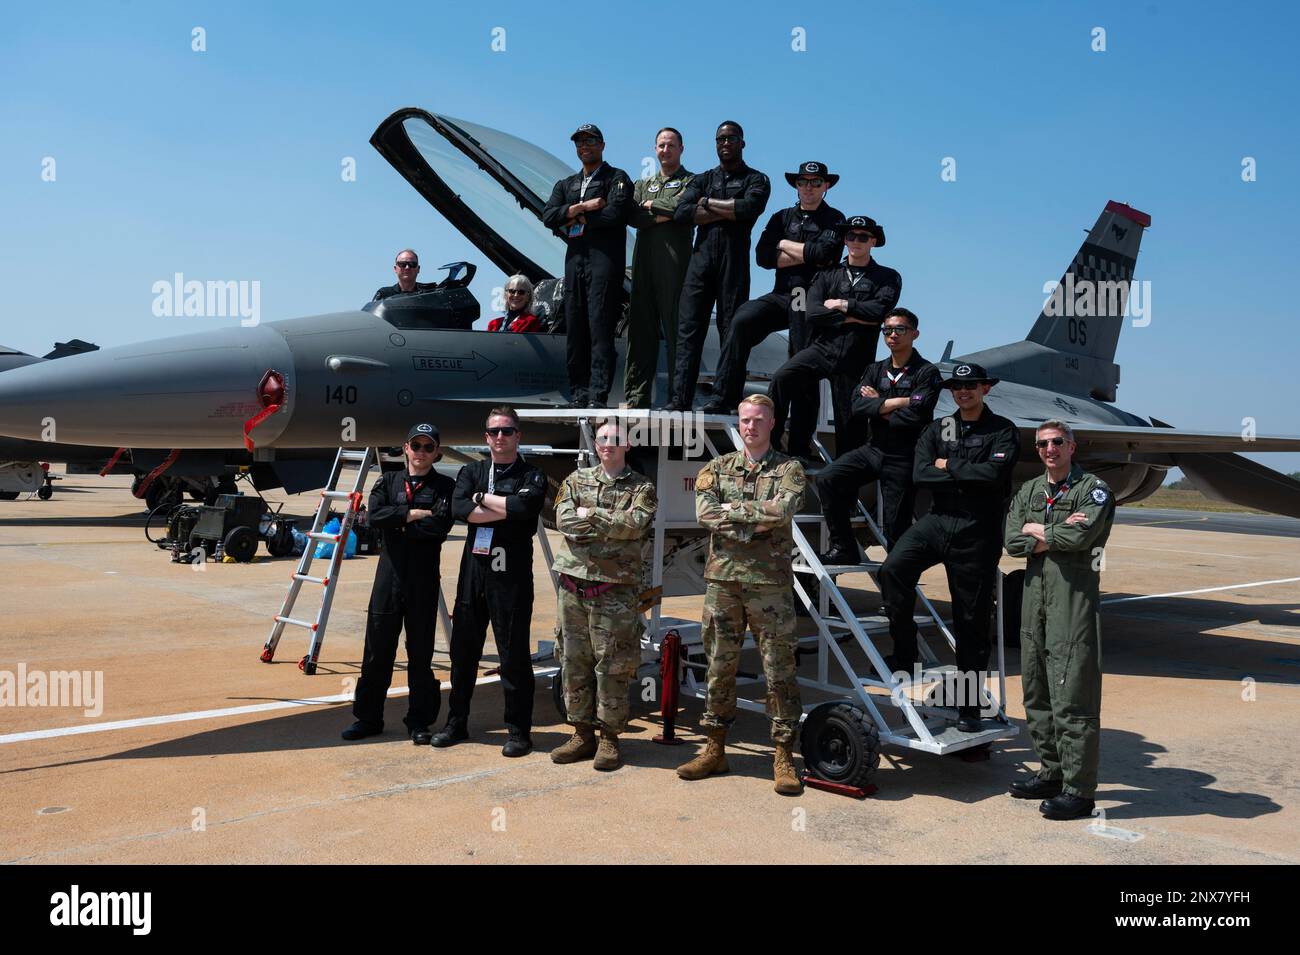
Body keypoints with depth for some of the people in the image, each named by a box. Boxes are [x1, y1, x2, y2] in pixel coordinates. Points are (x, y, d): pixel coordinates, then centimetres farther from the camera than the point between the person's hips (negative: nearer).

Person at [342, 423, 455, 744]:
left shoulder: (444, 486, 3)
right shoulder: (388, 481, 11)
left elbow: (440, 526, -14)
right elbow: (375, 515, -7)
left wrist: (398, 523, -8)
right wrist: (413, 514, -11)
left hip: (424, 579, -2)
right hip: (389, 574, 2)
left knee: (421, 652, 5)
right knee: (377, 649, 7)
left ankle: (419, 722, 17)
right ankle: (368, 717, 20)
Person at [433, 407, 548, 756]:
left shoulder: (531, 477, 1)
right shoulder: (472, 472, 13)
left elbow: (525, 507, -21)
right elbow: (458, 508, -6)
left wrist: (482, 498, -8)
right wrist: (504, 511, -12)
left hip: (512, 577, -4)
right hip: (473, 572, 4)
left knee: (514, 655, 1)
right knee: (463, 650, 12)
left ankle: (518, 730, 13)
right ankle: (456, 722, 27)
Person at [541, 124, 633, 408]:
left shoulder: (617, 178, 8)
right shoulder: (566, 185, 24)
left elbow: (615, 214, -10)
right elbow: (548, 215, 7)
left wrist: (573, 219, -1)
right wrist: (584, 207, -5)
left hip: (605, 259, -5)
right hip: (574, 260, 6)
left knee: (600, 327, -12)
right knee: (575, 329, 1)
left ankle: (598, 396, -15)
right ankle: (578, 395, 4)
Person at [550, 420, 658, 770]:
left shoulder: (642, 487, 4)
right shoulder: (577, 479, 12)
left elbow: (636, 524, -15)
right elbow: (563, 520, -4)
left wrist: (591, 515, -10)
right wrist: (611, 524, -9)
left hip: (616, 589, -3)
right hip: (574, 584, 3)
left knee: (612, 666, 0)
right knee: (575, 662, 8)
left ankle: (609, 737, 12)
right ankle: (582, 733, 20)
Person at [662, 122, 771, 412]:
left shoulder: (756, 180, 12)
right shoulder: (702, 180, 20)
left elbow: (749, 209, -11)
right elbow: (682, 212, 1)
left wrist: (708, 203, -1)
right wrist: (729, 211, -4)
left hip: (734, 260, -2)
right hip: (701, 257, 2)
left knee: (732, 329, -4)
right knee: (688, 328, -7)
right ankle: (680, 399, -11)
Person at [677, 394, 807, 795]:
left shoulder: (789, 469, 4)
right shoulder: (718, 468, 11)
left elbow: (783, 510, -15)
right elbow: (704, 512, -6)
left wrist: (733, 510, -8)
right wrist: (758, 520, -12)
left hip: (770, 582, -2)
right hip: (722, 578, 3)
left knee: (780, 669, 0)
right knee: (720, 666, 9)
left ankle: (784, 757, 9)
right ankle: (715, 749, 20)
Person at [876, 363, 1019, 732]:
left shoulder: (1002, 430, 2)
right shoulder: (937, 429, 13)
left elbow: (995, 473, -16)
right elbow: (920, 473, -2)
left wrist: (948, 466, -5)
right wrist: (969, 474, -8)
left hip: (977, 531, -3)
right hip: (938, 520, 3)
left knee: (971, 620, 3)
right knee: (893, 569, -25)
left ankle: (969, 706, 15)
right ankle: (904, 654, -8)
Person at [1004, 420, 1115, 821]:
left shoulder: (1094, 489, -1)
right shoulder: (1028, 491, 16)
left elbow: (1080, 537, -18)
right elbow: (1013, 541, 3)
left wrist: (1035, 529, -4)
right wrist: (1056, 535, -9)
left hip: (1075, 597, -7)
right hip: (1035, 597, 7)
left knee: (1072, 697, -6)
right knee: (1037, 694, 13)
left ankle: (1078, 790, 1)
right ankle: (1052, 773, 26)